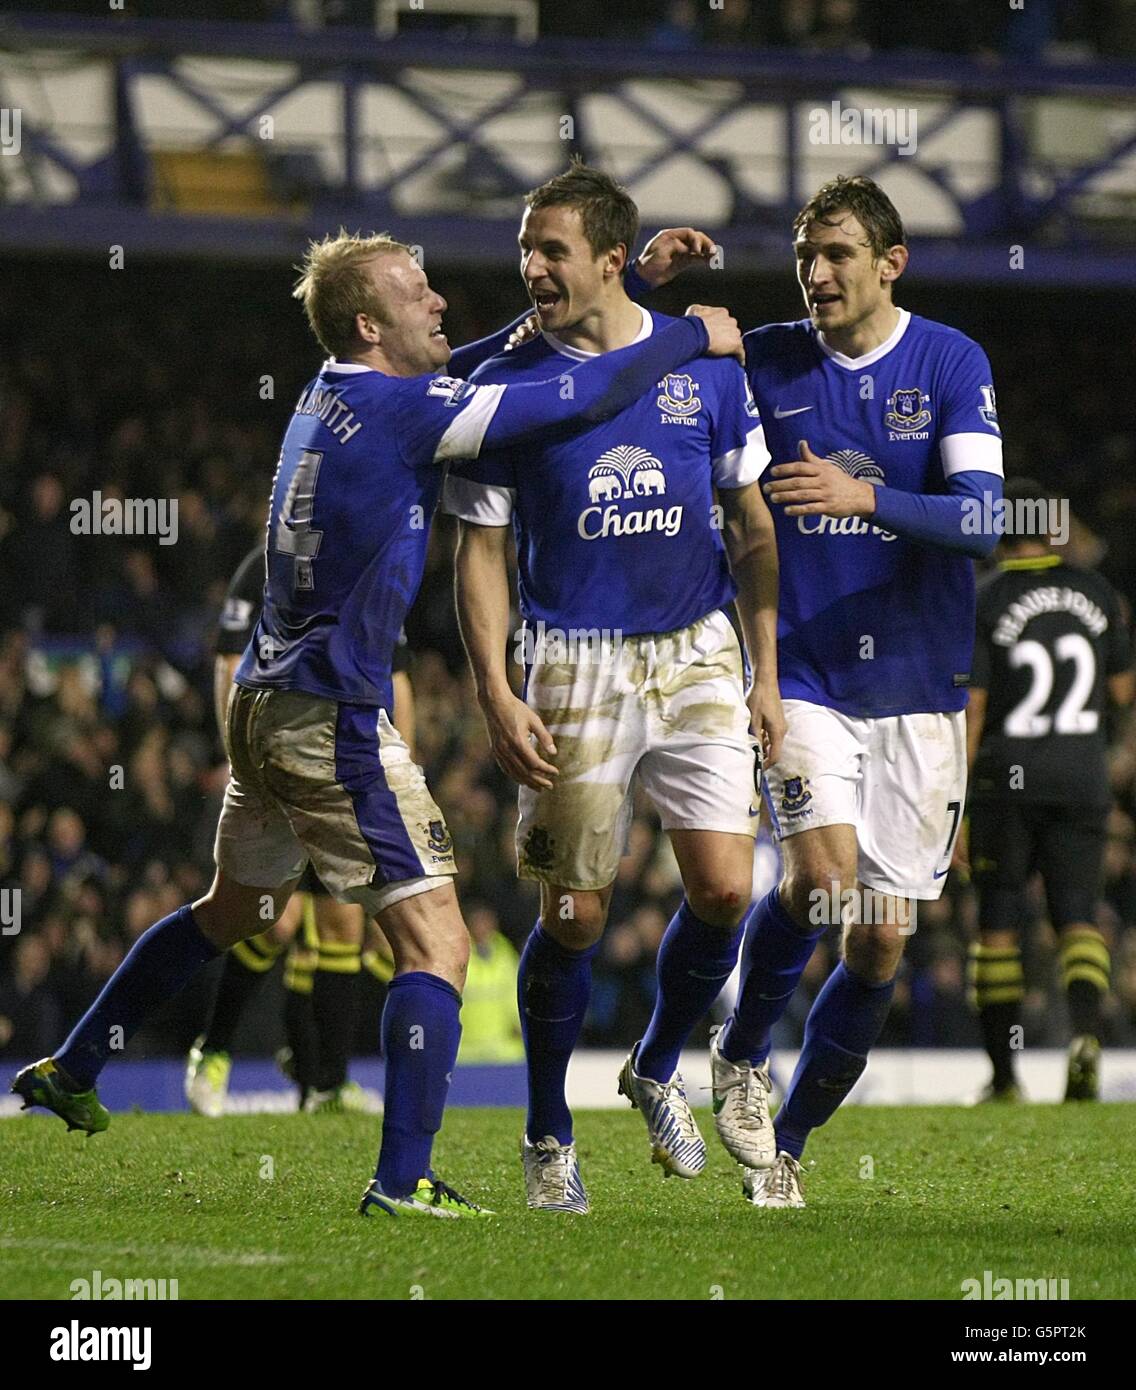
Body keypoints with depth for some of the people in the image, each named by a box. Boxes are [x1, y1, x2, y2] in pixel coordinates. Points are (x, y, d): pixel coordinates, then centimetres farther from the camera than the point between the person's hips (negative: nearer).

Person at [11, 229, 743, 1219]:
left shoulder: (337, 393, 9)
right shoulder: (403, 412, -17)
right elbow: (580, 399, -16)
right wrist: (690, 339, -1)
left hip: (264, 702, 10)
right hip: (335, 722, -10)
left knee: (235, 910, 28)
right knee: (437, 944, -8)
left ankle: (71, 1072, 38)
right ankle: (403, 1181, -13)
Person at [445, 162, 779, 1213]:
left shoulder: (703, 362, 2)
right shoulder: (506, 386, -3)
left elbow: (752, 526, 10)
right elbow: (482, 553, 0)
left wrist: (765, 672, 6)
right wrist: (497, 699, -9)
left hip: (697, 655, 2)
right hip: (574, 671, -2)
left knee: (724, 890, -10)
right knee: (575, 915, -2)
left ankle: (657, 1070, 18)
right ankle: (549, 1134, 17)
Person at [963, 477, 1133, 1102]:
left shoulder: (983, 604, -7)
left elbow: (971, 710, -9)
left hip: (1007, 779, -2)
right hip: (1082, 777, 2)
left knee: (998, 925, 8)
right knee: (1078, 918, 5)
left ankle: (1003, 1074, 8)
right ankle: (1086, 1030, -23)